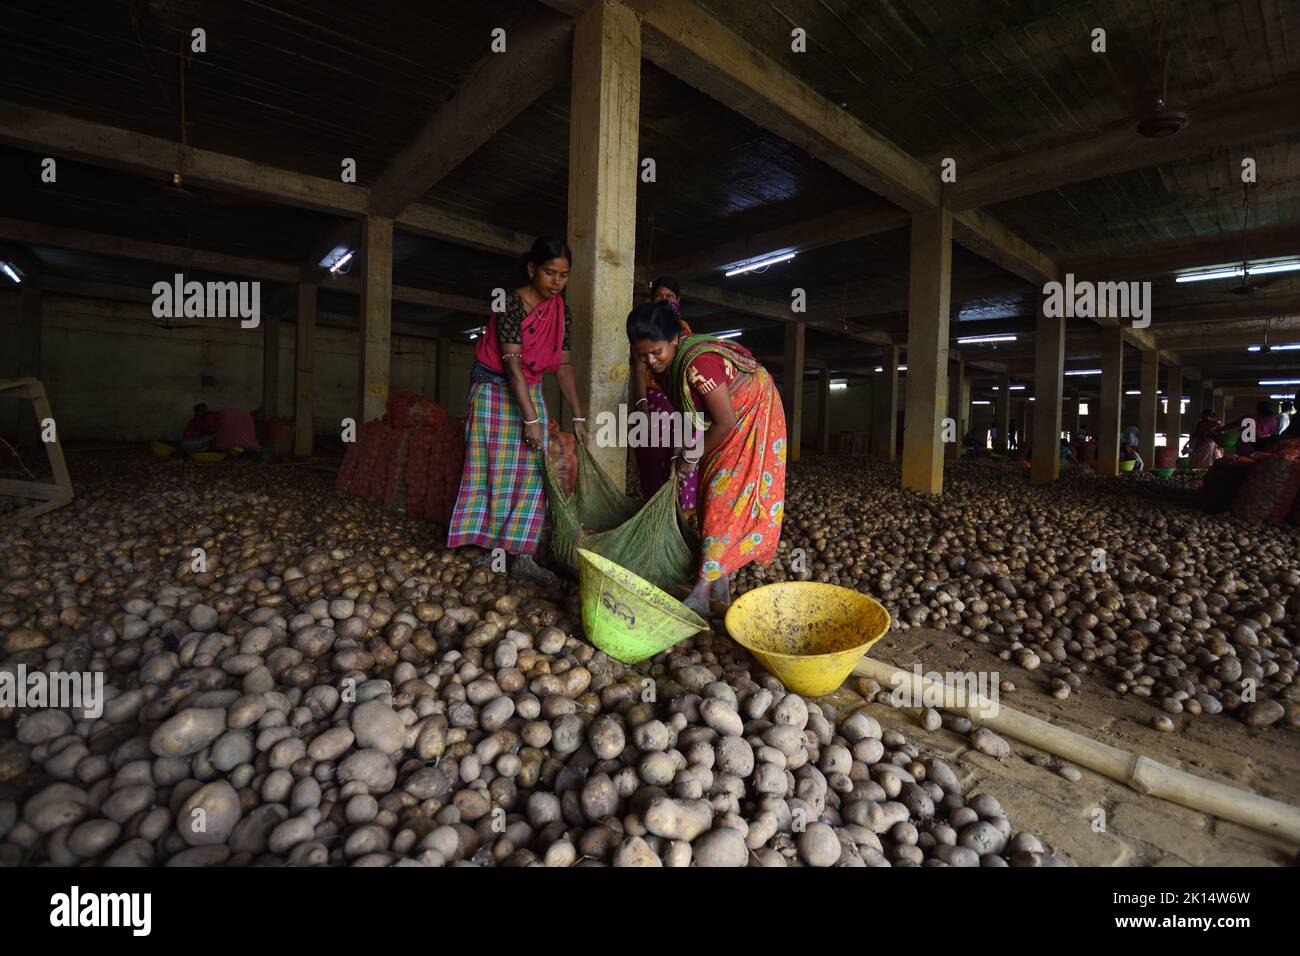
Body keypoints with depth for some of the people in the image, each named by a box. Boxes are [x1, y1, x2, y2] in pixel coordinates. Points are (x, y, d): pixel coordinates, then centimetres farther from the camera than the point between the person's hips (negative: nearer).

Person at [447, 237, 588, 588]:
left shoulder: (561, 310, 1)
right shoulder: (511, 303, -16)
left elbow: (563, 365, 2)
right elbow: (512, 363, -22)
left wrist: (578, 416, -3)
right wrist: (531, 418, -27)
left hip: (531, 391, 5)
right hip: (495, 390, -5)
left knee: (533, 473, -3)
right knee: (497, 471, -3)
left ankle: (522, 556, -2)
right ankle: (495, 546, 7)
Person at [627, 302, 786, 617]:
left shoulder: (698, 363, -34)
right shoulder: (667, 364, -7)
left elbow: (725, 421, -28)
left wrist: (693, 456, -17)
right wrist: (687, 449, -4)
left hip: (750, 418, -9)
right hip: (724, 423, 9)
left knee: (726, 499, -12)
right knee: (714, 497, 6)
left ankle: (701, 594, -10)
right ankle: (720, 587, 14)